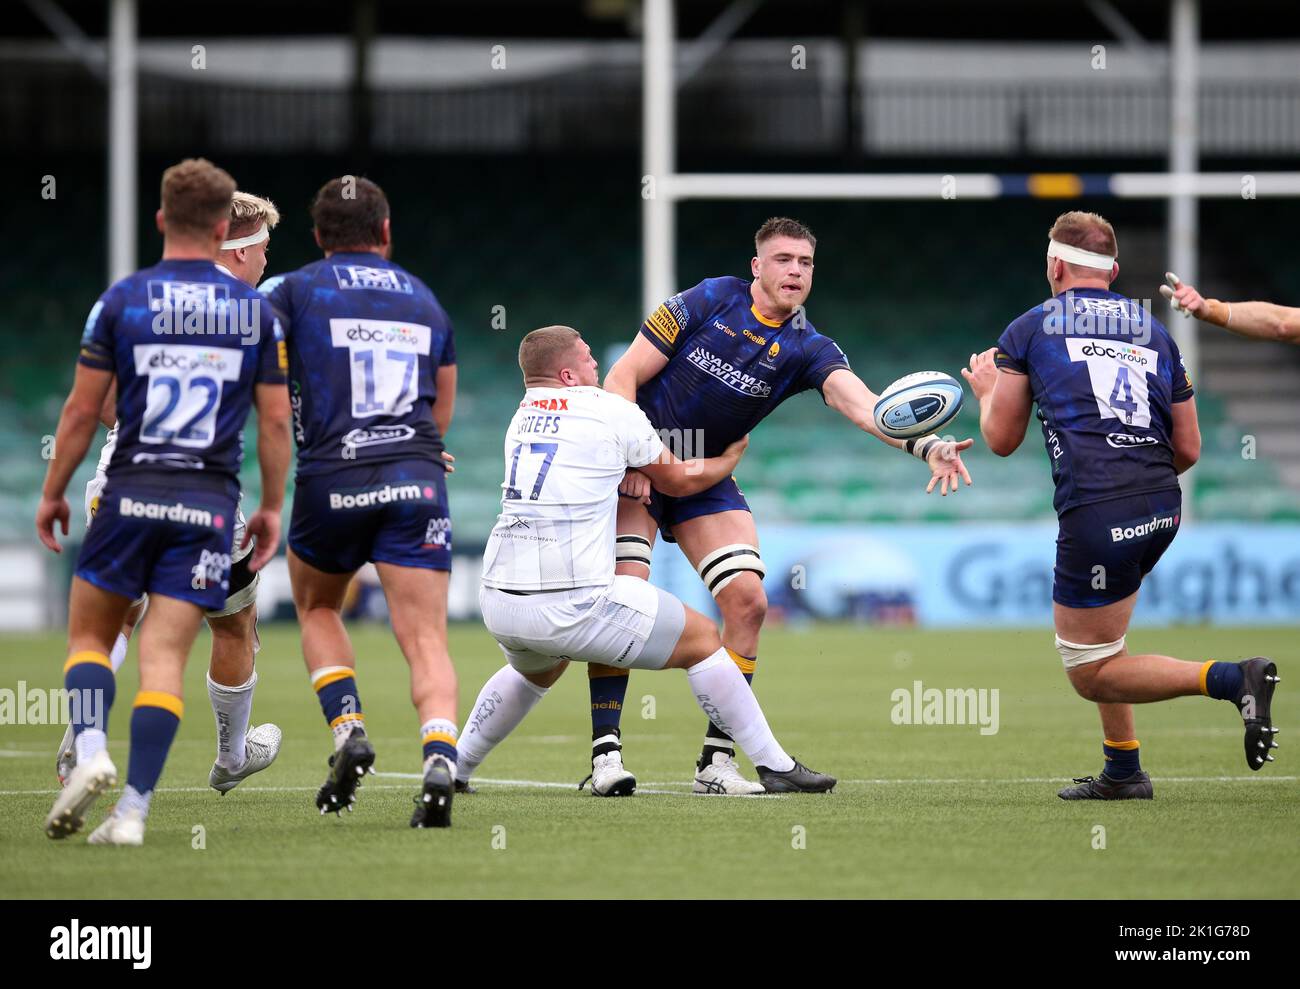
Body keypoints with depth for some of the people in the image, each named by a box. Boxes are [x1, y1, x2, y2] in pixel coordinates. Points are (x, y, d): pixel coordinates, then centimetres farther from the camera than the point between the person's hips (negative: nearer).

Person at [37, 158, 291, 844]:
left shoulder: (122, 301, -1)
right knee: (164, 656, 0)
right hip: (209, 502, 1)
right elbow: (276, 420, 5)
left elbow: (82, 410, 0)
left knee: (89, 634, 14)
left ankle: (89, 752, -11)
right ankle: (133, 809, -9)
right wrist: (272, 508, 14)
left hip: (131, 492, -1)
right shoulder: (256, 311, 4)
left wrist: (53, 492, 10)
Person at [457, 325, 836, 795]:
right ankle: (777, 768, 8)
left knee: (536, 671, 39)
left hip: (498, 602, 6)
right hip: (574, 604, -6)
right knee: (703, 640, 9)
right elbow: (680, 480, 16)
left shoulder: (522, 415, 18)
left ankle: (453, 767, 35)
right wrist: (731, 457, 33)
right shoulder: (612, 411, 1)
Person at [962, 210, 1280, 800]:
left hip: (1096, 513, -6)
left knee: (1091, 674, 1)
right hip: (1162, 508, 6)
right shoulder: (1154, 331, 19)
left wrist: (986, 391, 34)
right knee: (1098, 637, 26)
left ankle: (1231, 679, -17)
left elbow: (1001, 440, 13)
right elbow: (1188, 450, 19)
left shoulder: (1030, 329, 8)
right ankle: (1123, 772, 22)